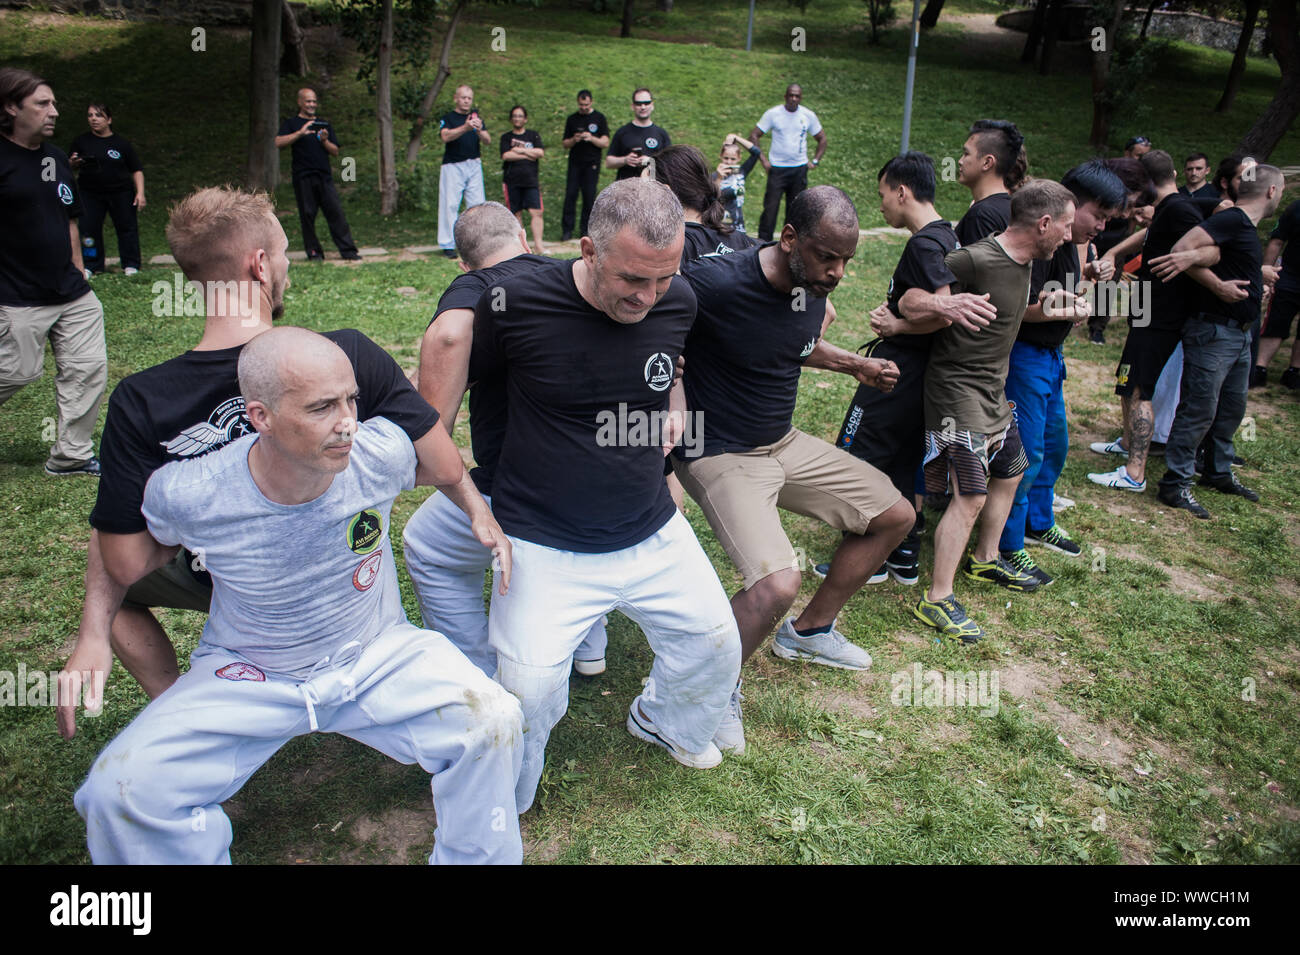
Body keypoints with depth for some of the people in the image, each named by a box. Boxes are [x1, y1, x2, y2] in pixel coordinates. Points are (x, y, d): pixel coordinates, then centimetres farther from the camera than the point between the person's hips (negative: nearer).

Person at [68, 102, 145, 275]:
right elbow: (70, 164, 12)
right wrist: (74, 163, -13)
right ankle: (91, 266, 11)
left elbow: (137, 170, 5)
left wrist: (140, 192, -6)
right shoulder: (81, 141, 4)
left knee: (126, 227, 1)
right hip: (90, 193, 1)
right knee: (89, 228, 0)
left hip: (120, 193, -1)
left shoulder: (122, 144, 2)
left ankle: (131, 264, 12)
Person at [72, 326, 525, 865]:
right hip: (246, 676, 0)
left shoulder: (380, 452, -23)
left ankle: (475, 860, 4)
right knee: (121, 787, -21)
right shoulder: (189, 494, -23)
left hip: (378, 657, 0)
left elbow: (448, 471, 3)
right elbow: (135, 543, 3)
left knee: (494, 719, -23)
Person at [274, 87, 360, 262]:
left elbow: (335, 152, 17)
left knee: (336, 212, -5)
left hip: (325, 177, 2)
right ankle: (313, 252, 7)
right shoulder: (291, 123, 10)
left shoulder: (325, 124, 20)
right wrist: (300, 133, -16)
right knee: (307, 215, -2)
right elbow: (278, 143, -7)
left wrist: (325, 141, -4)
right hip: (303, 178, -2)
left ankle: (348, 250, -5)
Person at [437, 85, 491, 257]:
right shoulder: (447, 118, 2)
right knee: (450, 205, -6)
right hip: (453, 166, -4)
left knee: (477, 205, 2)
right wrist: (465, 128, -33)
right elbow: (445, 136, -18)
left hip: (474, 165, 4)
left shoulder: (476, 116, 14)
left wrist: (479, 131, -19)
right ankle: (447, 245, -3)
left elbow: (487, 141, 4)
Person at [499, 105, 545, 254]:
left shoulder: (533, 135, 12)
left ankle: (538, 244, -11)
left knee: (536, 212, -11)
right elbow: (506, 155, -7)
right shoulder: (506, 137, 9)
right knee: (516, 213, 4)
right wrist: (528, 155, -5)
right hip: (512, 181, 0)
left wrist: (520, 150, -5)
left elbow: (541, 152, -3)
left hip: (530, 180, 0)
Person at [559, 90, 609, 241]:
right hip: (575, 163, 2)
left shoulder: (599, 118, 5)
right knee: (570, 194, -5)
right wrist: (574, 140, -8)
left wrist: (591, 138, -17)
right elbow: (564, 144, 13)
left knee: (589, 196, -3)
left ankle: (586, 229, 6)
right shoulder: (572, 119, 11)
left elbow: (606, 143, 0)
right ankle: (567, 229, -2)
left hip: (592, 164, -2)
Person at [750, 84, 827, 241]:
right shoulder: (773, 114, -3)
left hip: (800, 169, 3)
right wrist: (763, 159, -7)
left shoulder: (808, 116, 4)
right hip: (777, 168, -3)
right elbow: (754, 136, 1)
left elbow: (822, 139, 16)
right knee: (770, 208, -9)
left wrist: (815, 161, 5)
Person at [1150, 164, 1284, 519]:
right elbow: (1181, 249, -25)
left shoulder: (1244, 227, 15)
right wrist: (1218, 286, -22)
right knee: (1199, 410, -6)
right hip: (1213, 331, -10)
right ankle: (1175, 485, 1)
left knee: (1232, 408, 19)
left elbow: (1215, 253, -6)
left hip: (1238, 334, 10)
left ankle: (1218, 473, 33)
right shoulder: (1232, 220, -14)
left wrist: (1196, 256, -27)